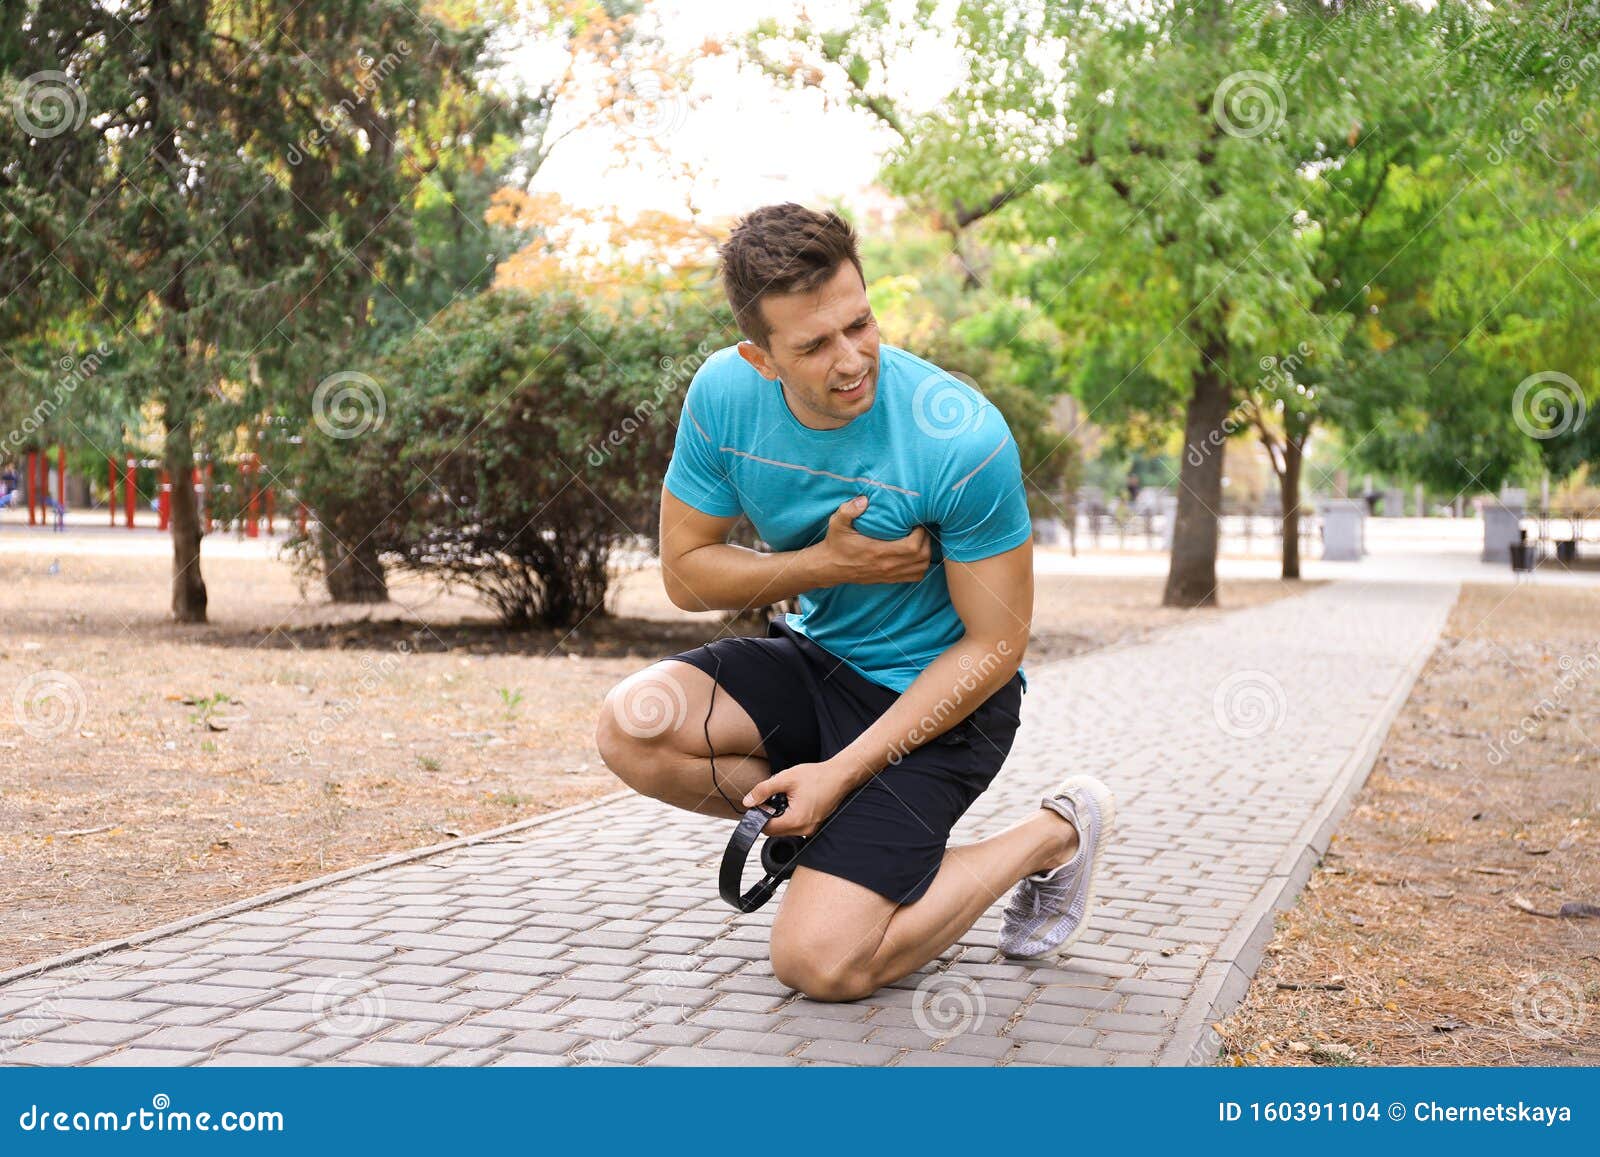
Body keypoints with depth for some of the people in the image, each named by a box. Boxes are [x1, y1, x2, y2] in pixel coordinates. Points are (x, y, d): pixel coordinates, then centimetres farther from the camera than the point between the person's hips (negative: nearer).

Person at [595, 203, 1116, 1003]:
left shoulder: (964, 440, -27)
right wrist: (830, 563, -20)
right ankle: (834, 830, 3)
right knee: (633, 727, -20)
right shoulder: (723, 395, -13)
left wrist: (839, 772, -20)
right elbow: (685, 572, -3)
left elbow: (994, 645, -19)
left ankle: (1054, 836, 6)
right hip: (815, 661, 5)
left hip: (937, 694, -5)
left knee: (818, 963, -16)